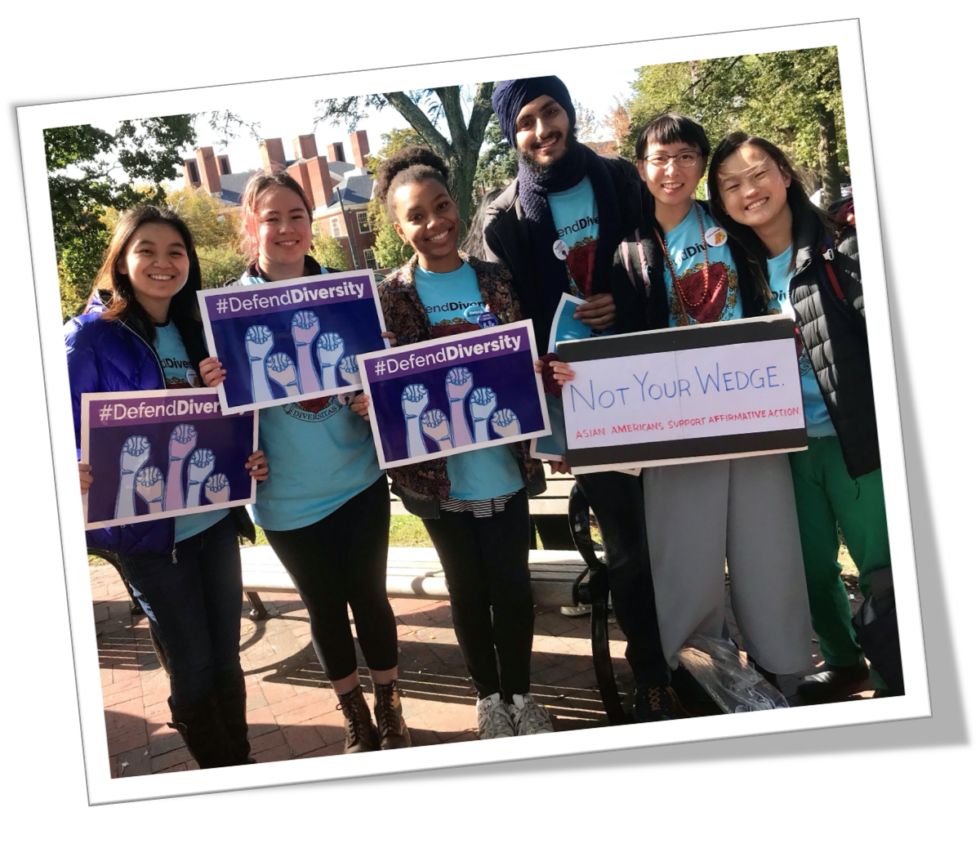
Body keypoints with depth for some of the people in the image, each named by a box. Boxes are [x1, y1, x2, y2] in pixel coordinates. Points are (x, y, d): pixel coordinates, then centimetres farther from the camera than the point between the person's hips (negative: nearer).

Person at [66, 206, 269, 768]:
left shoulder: (199, 332, 7)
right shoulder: (91, 336, -8)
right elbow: (70, 432, -10)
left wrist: (253, 458, -4)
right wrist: (76, 477, -31)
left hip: (215, 518, 5)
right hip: (149, 529, -4)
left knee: (226, 657, 14)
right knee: (193, 666, 4)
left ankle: (243, 763, 32)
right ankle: (222, 773, 26)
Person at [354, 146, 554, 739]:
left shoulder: (497, 280, 1)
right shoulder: (390, 297, -5)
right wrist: (370, 402, -23)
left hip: (505, 468, 1)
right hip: (440, 478, -1)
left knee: (513, 586, 10)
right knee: (469, 591, 14)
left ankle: (521, 691, 33)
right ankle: (489, 695, 35)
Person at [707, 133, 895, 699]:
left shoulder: (841, 242, -6)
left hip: (856, 437, -5)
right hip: (789, 446, 5)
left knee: (879, 567, 2)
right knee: (811, 569, 15)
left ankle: (896, 681, 19)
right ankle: (843, 663, 36)